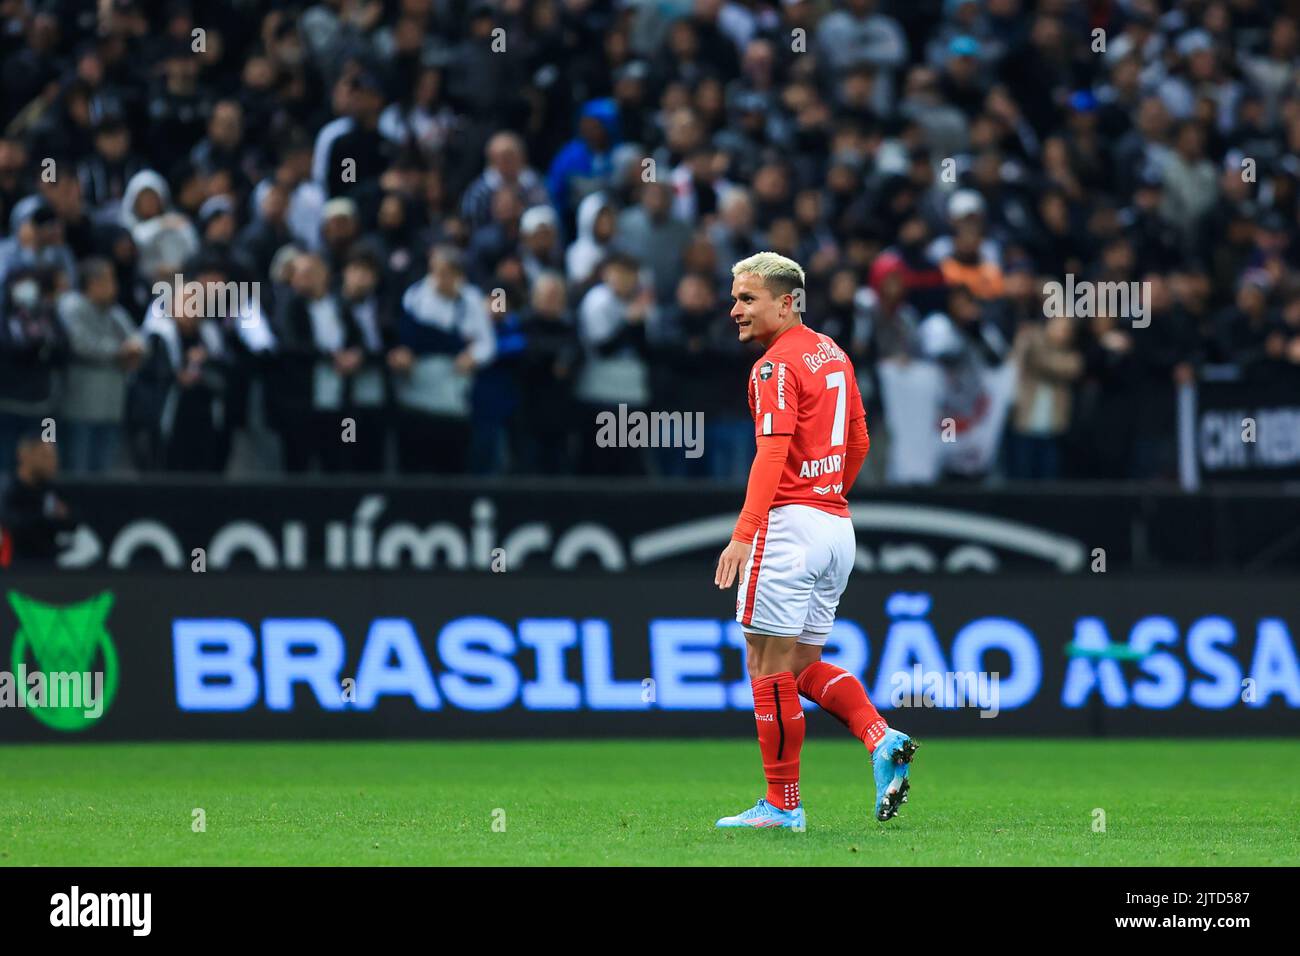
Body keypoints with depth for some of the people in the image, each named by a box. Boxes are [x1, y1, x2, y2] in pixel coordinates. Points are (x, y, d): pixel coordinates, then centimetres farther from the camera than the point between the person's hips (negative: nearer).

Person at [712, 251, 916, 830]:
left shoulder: (778, 366, -12)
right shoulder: (834, 355, 15)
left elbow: (773, 452, -23)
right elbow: (859, 442, 22)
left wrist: (743, 534, -31)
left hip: (790, 522, -9)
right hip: (837, 529, 9)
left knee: (769, 666, -2)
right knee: (803, 666, 15)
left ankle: (782, 806, 0)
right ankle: (882, 742, -5)